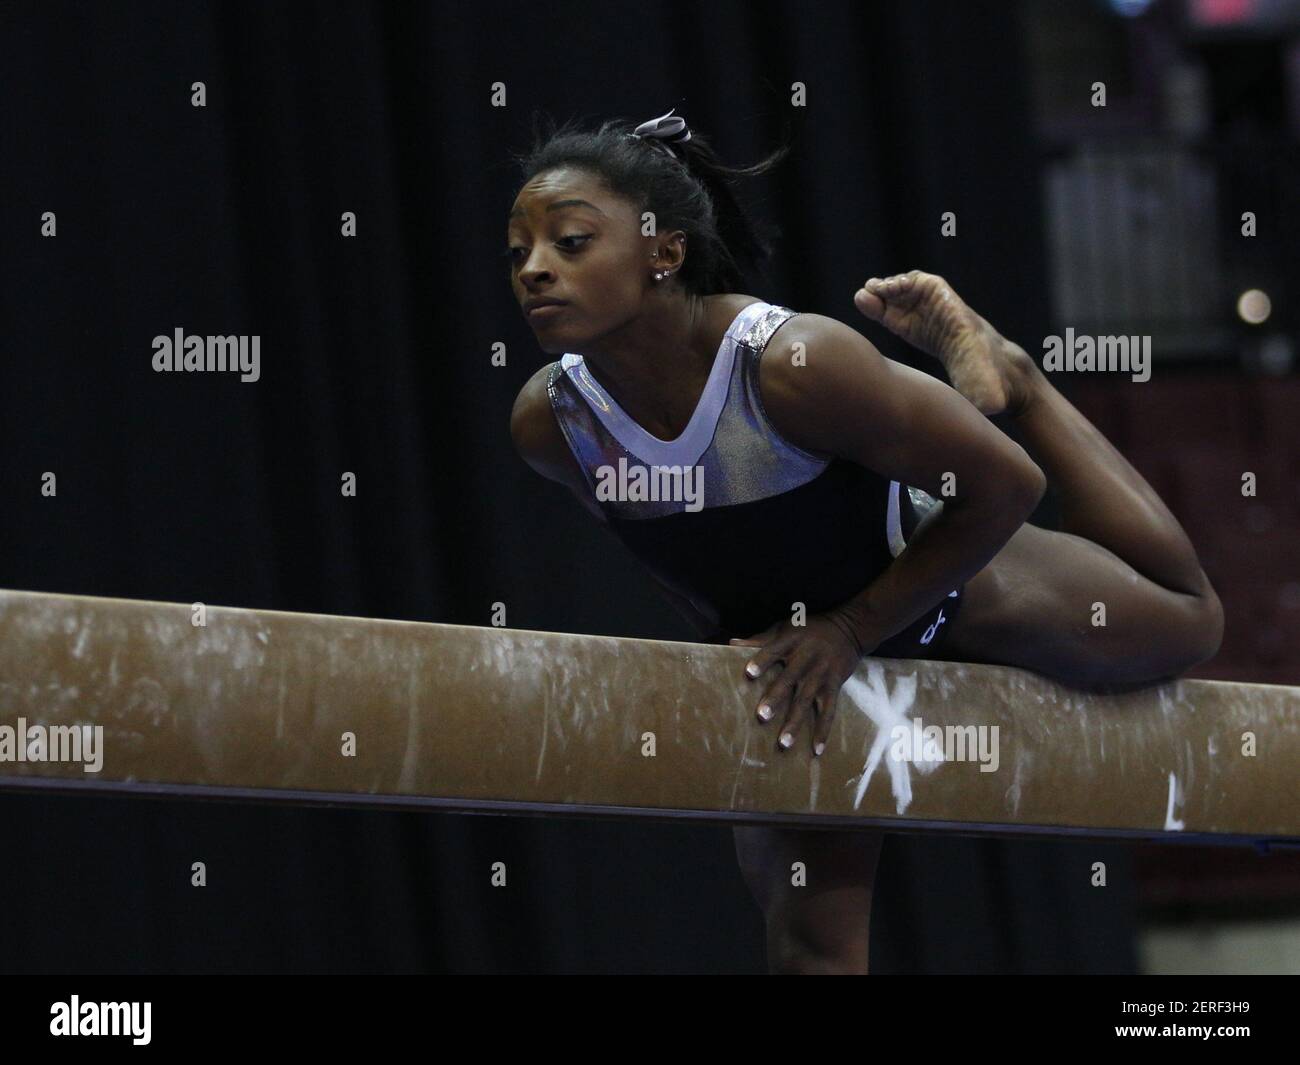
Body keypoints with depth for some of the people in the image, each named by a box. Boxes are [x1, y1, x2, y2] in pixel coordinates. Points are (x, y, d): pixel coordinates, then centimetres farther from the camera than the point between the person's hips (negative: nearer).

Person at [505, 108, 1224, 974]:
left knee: (1188, 618, 25)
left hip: (943, 594, -2)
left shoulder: (791, 364, -41)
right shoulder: (548, 421, -26)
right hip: (790, 646, 2)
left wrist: (850, 631, -24)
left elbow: (1006, 484, -28)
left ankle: (1002, 374, 36)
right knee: (811, 944, -2)